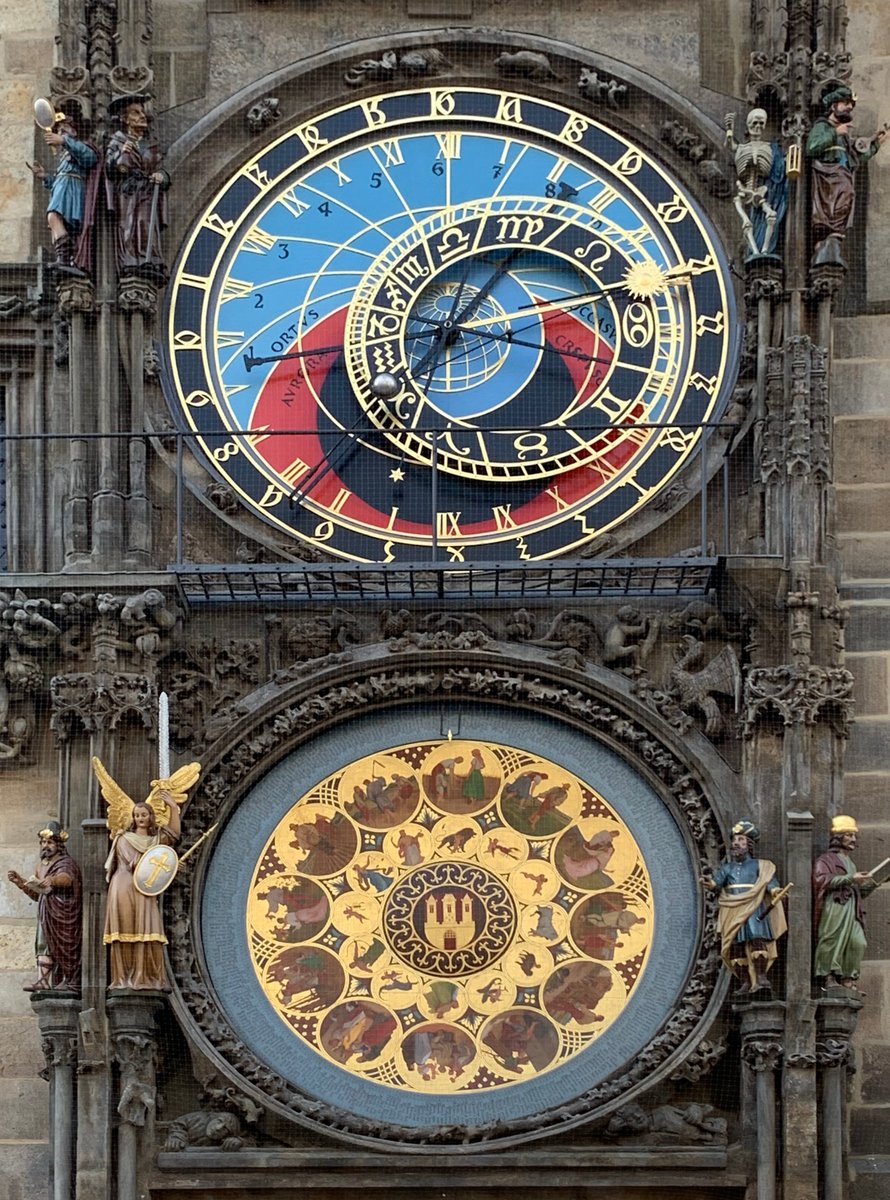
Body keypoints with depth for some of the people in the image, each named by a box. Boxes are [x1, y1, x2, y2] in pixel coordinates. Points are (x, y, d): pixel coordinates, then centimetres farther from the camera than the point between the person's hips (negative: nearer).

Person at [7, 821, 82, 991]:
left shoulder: (66, 863, -7)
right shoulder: (42, 865, 18)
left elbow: (66, 878, -32)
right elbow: (36, 894, 23)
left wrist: (52, 880, -54)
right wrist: (20, 882, 7)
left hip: (62, 912, -7)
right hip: (46, 913, 7)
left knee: (64, 945, -5)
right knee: (43, 944, -4)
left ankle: (71, 981, 0)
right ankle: (42, 980, -11)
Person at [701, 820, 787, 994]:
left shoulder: (759, 865, 10)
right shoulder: (727, 867, 17)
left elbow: (769, 880, -3)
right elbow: (717, 882, 3)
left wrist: (774, 890, -26)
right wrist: (711, 884, -21)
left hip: (754, 910, -3)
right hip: (733, 912, 3)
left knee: (757, 939, -20)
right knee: (736, 946, -2)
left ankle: (761, 978, -22)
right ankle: (745, 983, 2)